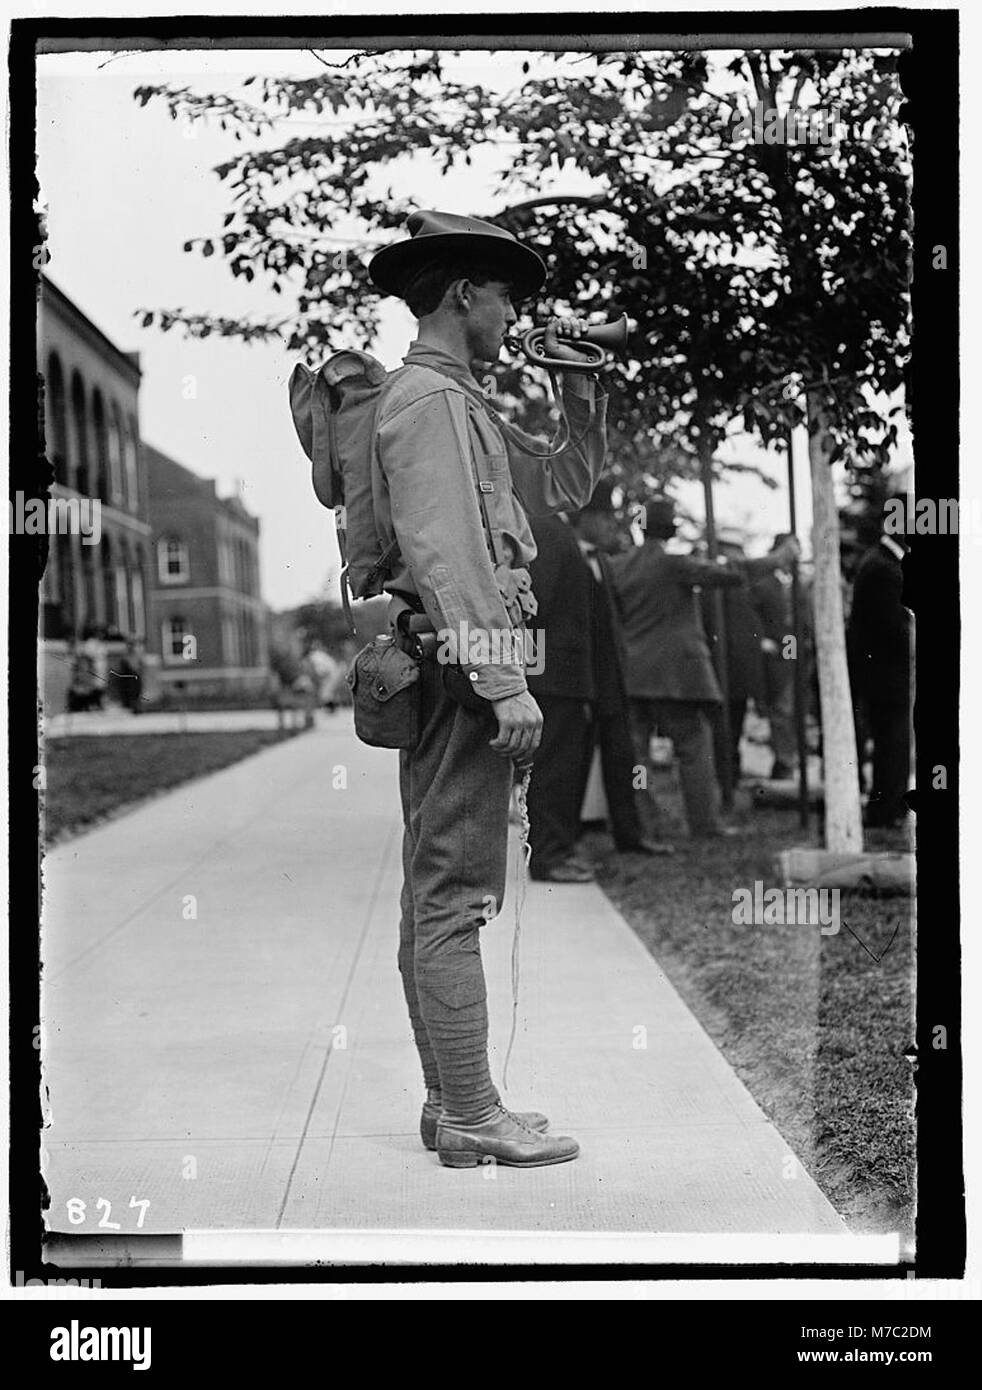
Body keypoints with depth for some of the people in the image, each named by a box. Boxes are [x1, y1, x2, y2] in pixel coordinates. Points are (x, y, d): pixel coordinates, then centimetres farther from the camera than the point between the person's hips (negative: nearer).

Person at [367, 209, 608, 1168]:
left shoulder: (463, 402, 22)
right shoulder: (428, 398, -10)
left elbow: (563, 485, 29)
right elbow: (444, 551, -20)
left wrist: (580, 391, 16)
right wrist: (504, 681, -24)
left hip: (448, 668, 11)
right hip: (458, 658, -11)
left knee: (436, 892, 12)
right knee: (456, 893, -8)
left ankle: (449, 1102, 20)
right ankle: (473, 1121, -4)